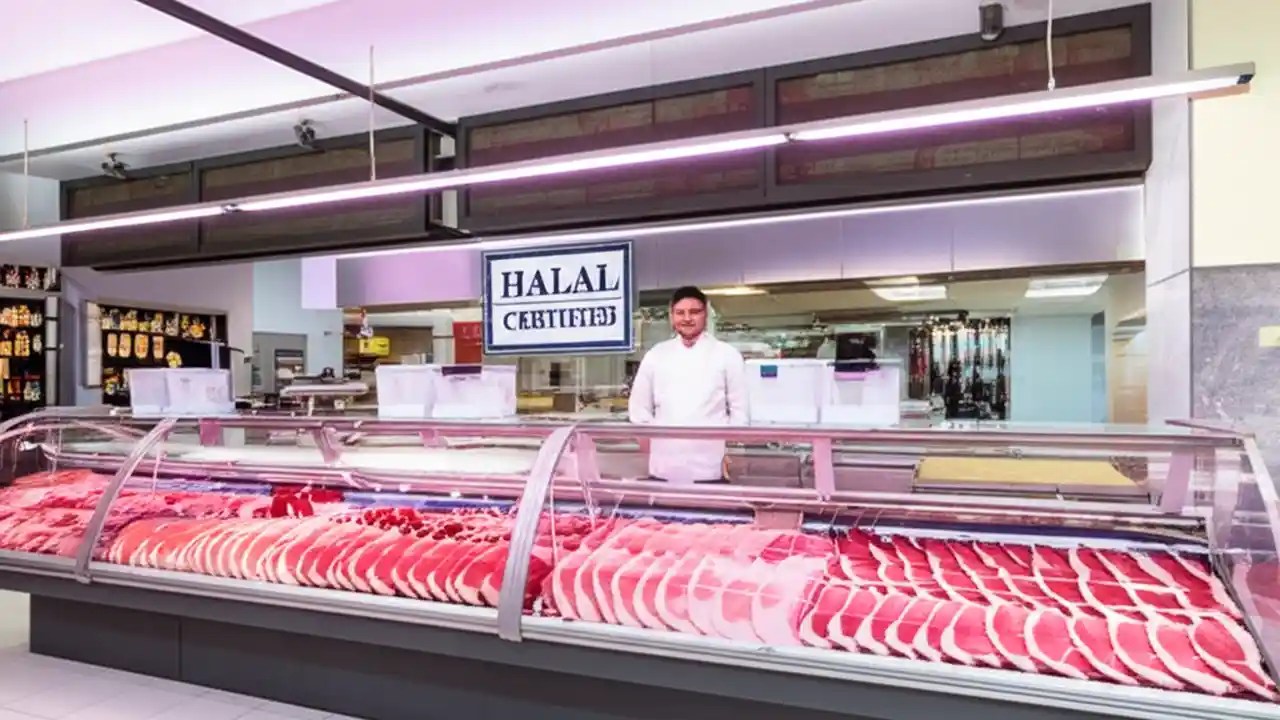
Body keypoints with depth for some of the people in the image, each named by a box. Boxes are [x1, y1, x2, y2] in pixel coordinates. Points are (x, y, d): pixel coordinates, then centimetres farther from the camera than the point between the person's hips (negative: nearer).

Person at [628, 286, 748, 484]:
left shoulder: (727, 355, 3)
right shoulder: (655, 355, 8)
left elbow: (739, 409, 5)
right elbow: (638, 406, 14)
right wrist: (650, 440, 6)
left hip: (709, 469, -2)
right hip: (664, 469, 2)